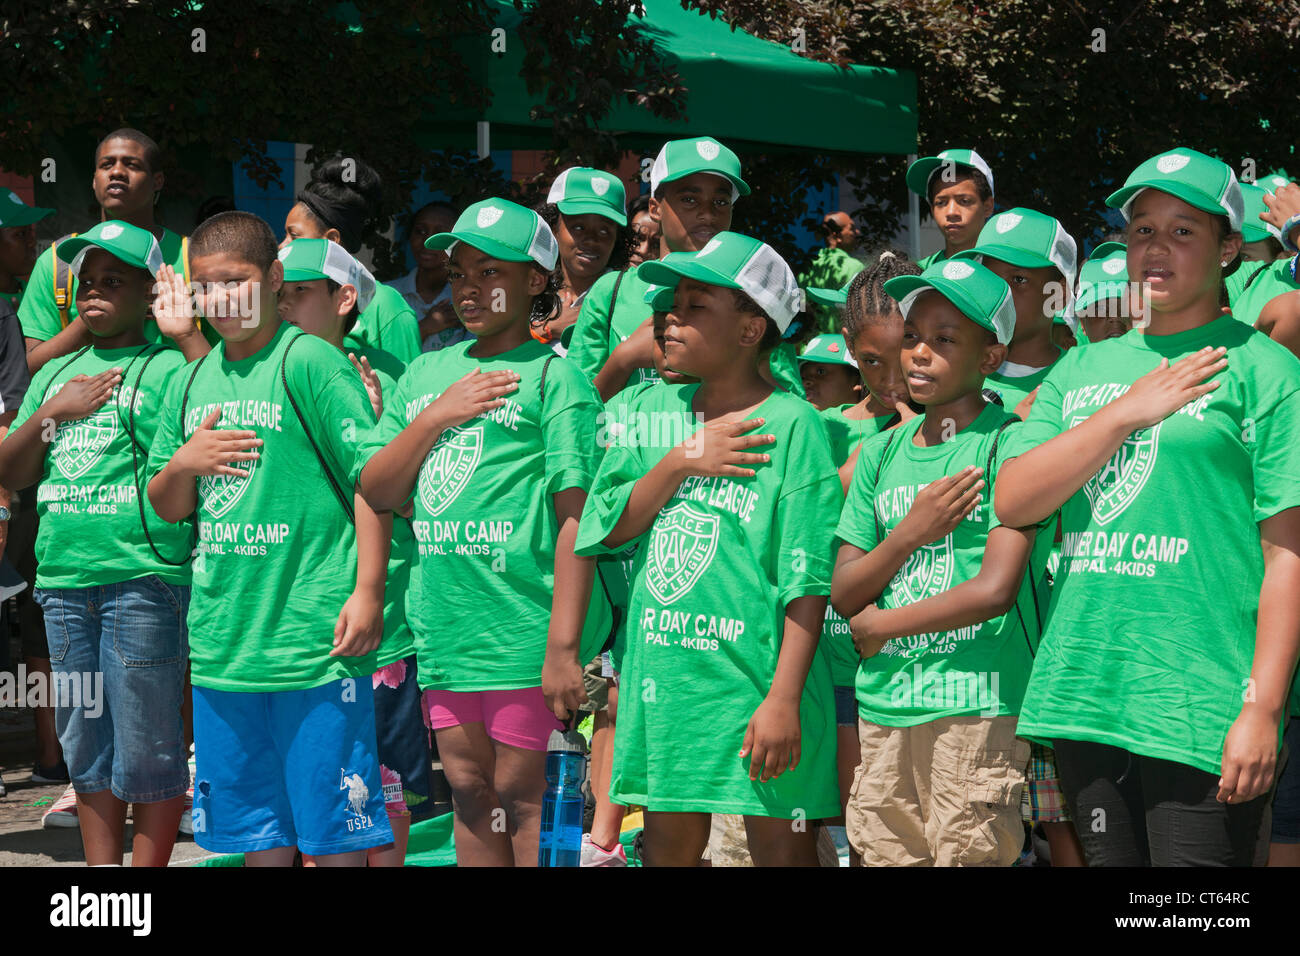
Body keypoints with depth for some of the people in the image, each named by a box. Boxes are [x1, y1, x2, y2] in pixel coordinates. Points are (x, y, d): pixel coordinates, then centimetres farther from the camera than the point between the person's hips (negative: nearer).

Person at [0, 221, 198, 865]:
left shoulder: (171, 370, -1)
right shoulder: (54, 375, 19)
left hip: (143, 579, -6)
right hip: (64, 582, 6)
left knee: (145, 752, -3)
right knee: (86, 750, 11)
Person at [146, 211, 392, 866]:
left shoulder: (310, 362, -7)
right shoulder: (191, 382, 13)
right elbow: (167, 508, 20)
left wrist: (367, 592, -15)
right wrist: (183, 463, -2)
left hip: (312, 635, -6)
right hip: (222, 640, 6)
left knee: (330, 826, -1)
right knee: (254, 828, 13)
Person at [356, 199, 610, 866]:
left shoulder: (552, 377, -4)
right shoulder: (426, 375, 16)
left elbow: (576, 515, -11)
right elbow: (375, 492, 12)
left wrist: (563, 646, -18)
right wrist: (435, 417, -4)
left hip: (523, 628, -6)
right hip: (443, 629, 6)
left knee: (521, 798, -3)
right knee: (469, 793, 11)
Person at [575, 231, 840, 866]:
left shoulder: (790, 424, -8)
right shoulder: (654, 411, 11)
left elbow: (807, 581, -12)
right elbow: (604, 527, 6)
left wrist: (783, 699, -19)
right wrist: (680, 463, -8)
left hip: (754, 678, -5)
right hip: (662, 679, 6)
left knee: (781, 848, -1)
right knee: (668, 844, 12)